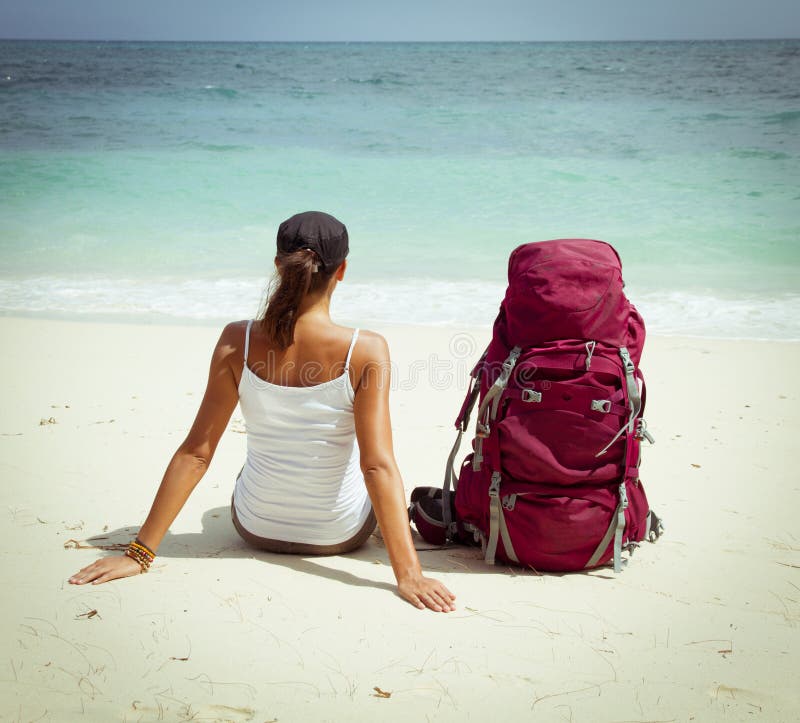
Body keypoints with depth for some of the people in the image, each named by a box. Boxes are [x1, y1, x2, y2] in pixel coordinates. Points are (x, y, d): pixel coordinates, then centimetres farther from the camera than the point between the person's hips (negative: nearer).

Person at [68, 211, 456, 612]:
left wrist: (140, 552, -9)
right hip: (340, 535, -1)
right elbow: (378, 465, -27)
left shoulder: (237, 342, -18)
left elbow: (195, 454, -16)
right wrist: (408, 574, -24)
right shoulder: (366, 351, -24)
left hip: (256, 529, 2)